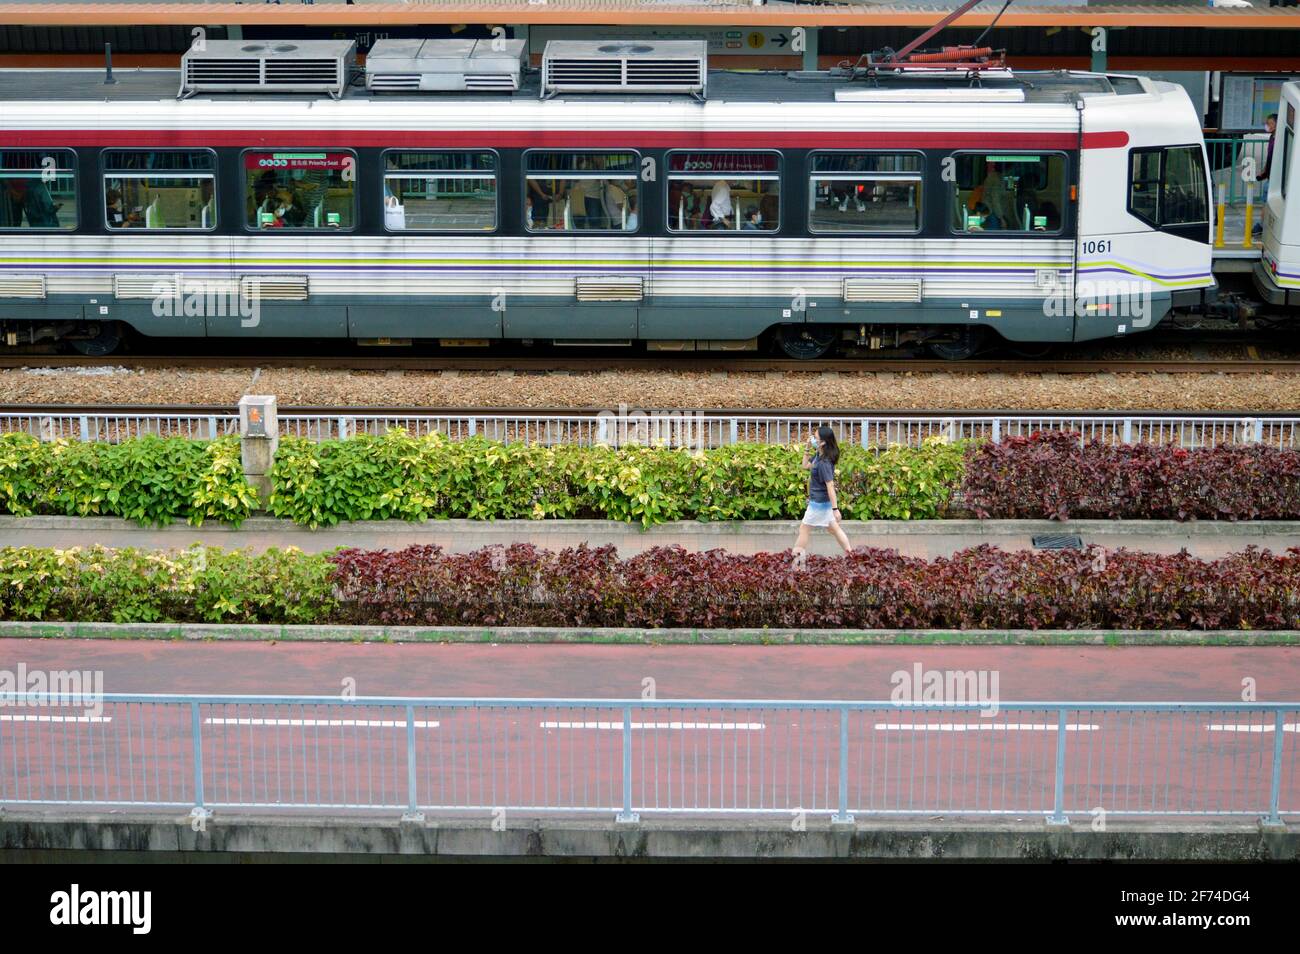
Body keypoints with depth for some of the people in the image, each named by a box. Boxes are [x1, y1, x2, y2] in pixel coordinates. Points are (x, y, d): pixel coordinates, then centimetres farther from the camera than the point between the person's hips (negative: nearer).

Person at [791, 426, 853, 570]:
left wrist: (835, 509, -27)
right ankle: (851, 553, 24)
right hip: (822, 502, 9)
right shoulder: (818, 456, 1)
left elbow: (830, 486, -27)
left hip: (819, 503, -9)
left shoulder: (824, 463, -27)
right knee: (834, 528, 18)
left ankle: (798, 562, 13)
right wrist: (807, 449, 4)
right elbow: (806, 466, 18)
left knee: (804, 529, 4)